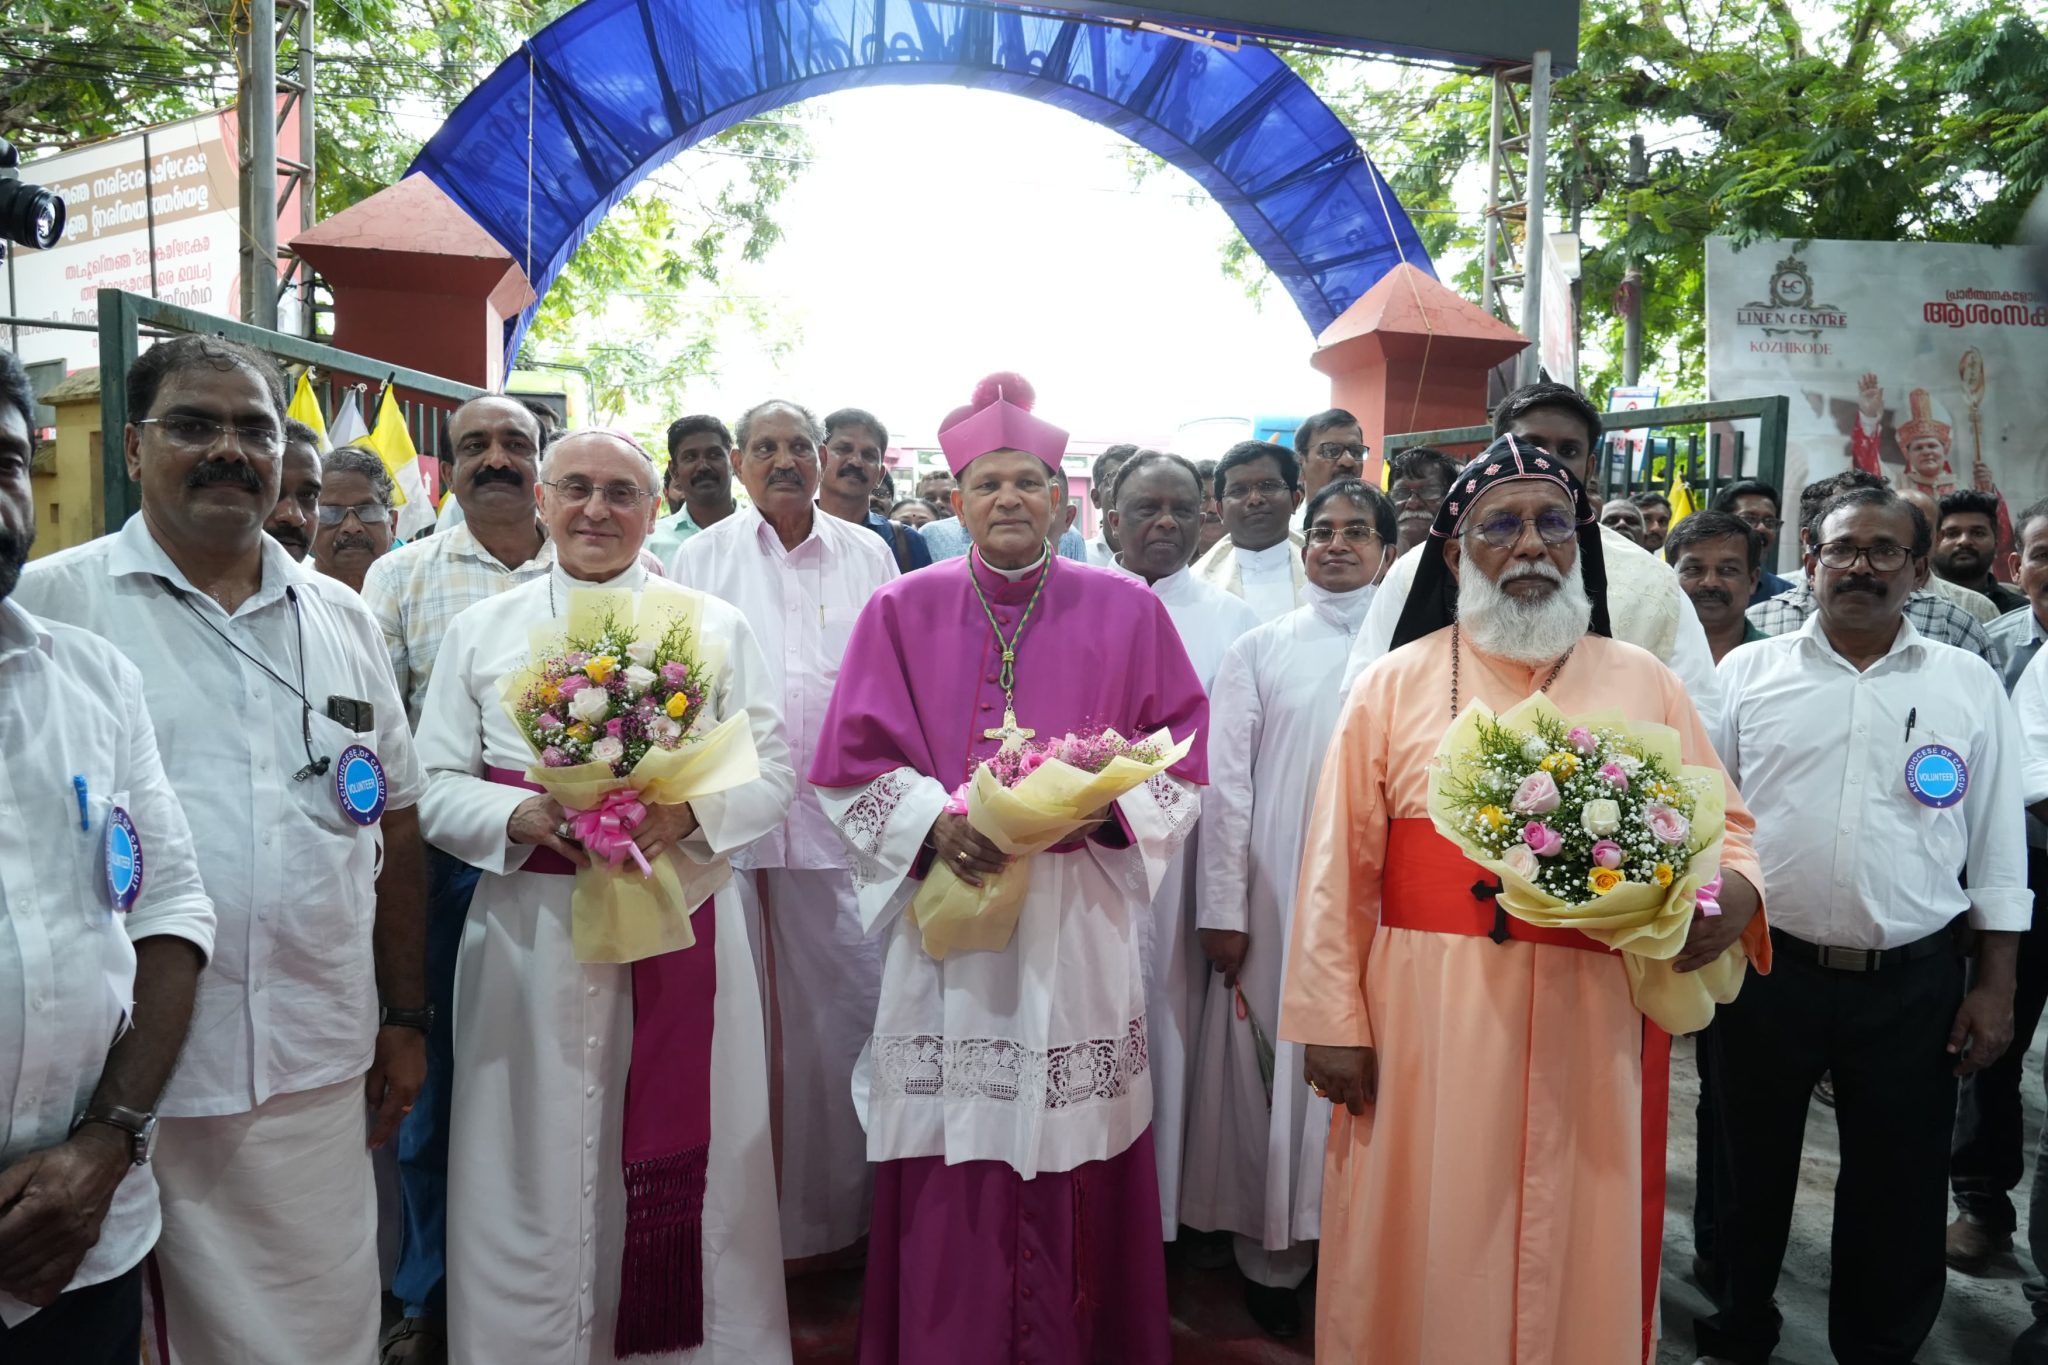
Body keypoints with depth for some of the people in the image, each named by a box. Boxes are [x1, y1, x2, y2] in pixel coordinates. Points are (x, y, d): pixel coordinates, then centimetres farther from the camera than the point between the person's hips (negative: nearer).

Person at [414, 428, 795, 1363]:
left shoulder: (714, 627, 6)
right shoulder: (479, 632, 9)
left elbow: (769, 773, 2)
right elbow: (436, 786, 6)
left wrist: (686, 813, -17)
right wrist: (524, 817, -14)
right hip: (532, 934, 1)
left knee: (683, 1163, 7)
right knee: (538, 1167, 8)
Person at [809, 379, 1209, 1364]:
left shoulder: (1126, 611, 6)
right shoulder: (902, 611, 6)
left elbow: (1181, 760, 6)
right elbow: (852, 767, 2)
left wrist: (1105, 806, -13)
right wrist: (936, 827, -14)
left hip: (1078, 925, 0)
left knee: (1074, 1175, 5)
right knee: (950, 1184, 3)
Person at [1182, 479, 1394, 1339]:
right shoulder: (1260, 648, 4)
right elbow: (1226, 781, 0)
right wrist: (1222, 907, -5)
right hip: (1277, 894, 0)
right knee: (1271, 1069, 7)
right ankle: (1270, 1255, 22)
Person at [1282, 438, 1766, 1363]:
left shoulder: (1645, 684, 7)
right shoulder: (1395, 685, 1)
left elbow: (1722, 826, 11)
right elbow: (1340, 866, -1)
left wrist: (1735, 891, -12)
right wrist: (1332, 1022, -4)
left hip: (1597, 1025, 2)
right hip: (1428, 1022, -1)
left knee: (1581, 1258, 14)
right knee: (1424, 1259, 10)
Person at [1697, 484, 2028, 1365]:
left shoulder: (1969, 685, 4)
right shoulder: (1749, 672, 1)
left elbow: (1998, 848, 5)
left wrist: (1995, 984, 1)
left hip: (1913, 986, 1)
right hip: (1764, 970, 0)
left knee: (1899, 1194, 12)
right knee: (1752, 1175, 15)